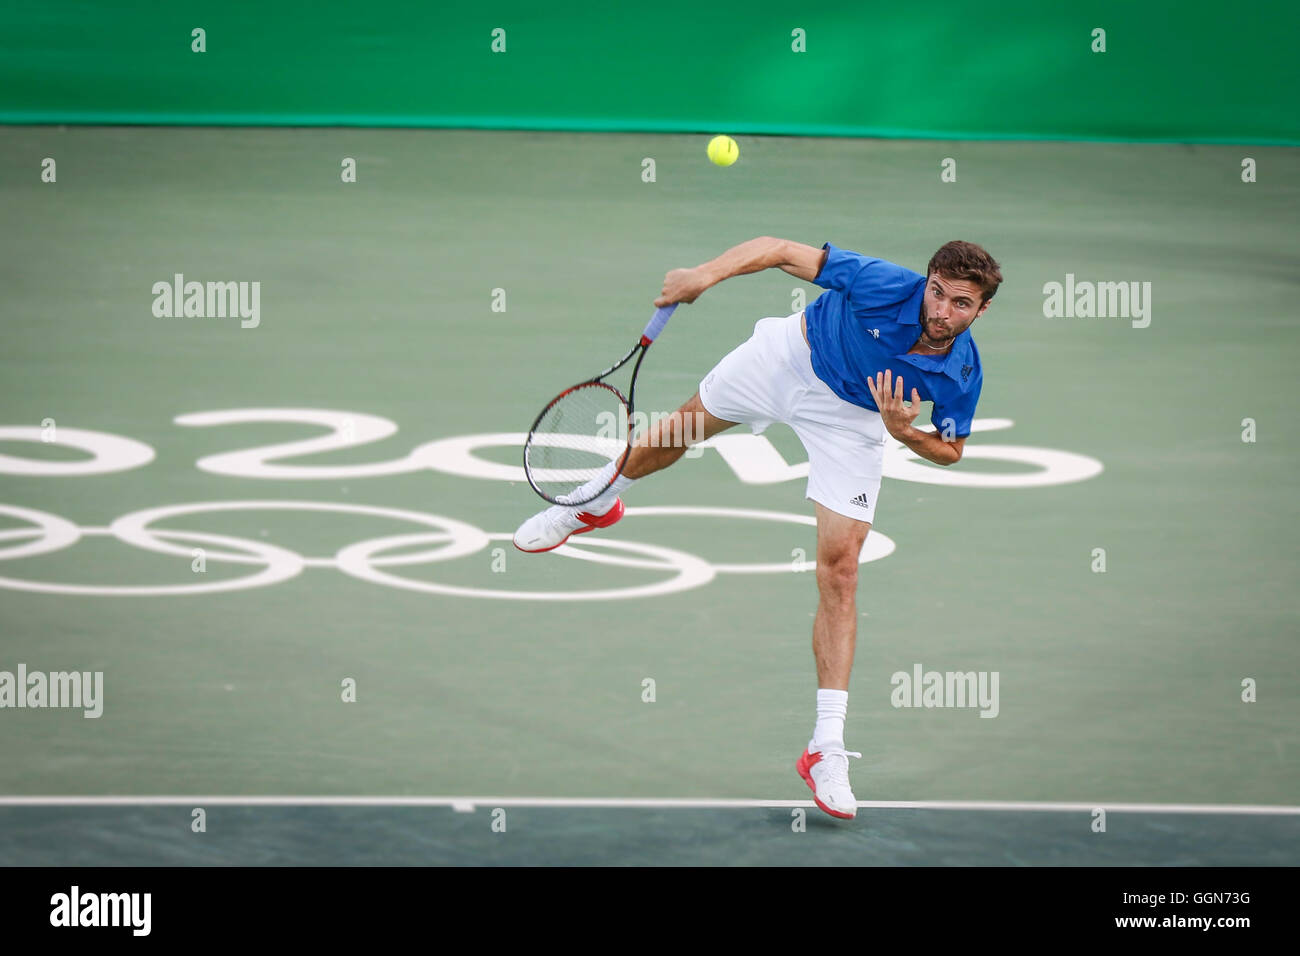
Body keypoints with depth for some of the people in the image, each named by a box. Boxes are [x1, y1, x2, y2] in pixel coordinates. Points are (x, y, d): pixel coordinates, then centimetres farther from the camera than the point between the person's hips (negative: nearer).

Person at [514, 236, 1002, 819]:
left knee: (839, 569, -11)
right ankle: (595, 504, 60)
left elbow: (951, 450, -11)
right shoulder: (885, 285, -36)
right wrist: (707, 274, -37)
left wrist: (906, 433, -32)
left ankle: (827, 748, -9)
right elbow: (781, 251, -26)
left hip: (850, 417, -1)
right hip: (793, 353, 1)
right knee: (684, 428, 24)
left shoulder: (962, 376, -29)